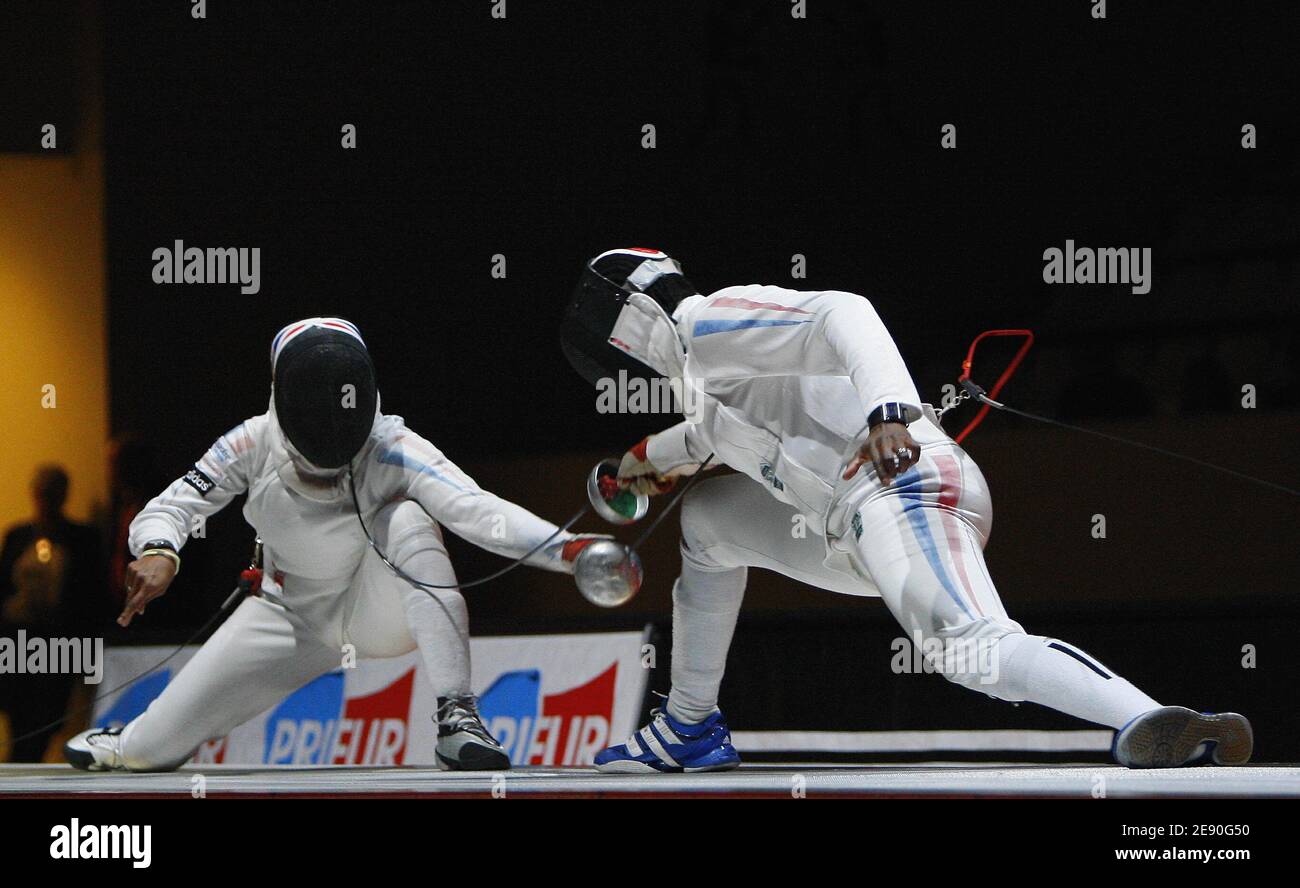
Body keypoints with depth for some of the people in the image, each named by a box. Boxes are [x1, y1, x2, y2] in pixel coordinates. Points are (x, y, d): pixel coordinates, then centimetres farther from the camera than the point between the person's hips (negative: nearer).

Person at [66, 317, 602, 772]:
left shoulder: (391, 450, -32)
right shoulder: (256, 444, -23)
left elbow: (478, 513, -45)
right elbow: (169, 509, -20)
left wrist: (564, 549, -63)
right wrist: (157, 555, -44)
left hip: (380, 606, -2)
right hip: (296, 619, 3)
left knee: (408, 518, -36)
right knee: (152, 750, -2)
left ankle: (456, 719, -35)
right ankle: (133, 744, 39)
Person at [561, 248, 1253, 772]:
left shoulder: (708, 323, -1)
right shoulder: (700, 363, 29)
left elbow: (839, 315, -19)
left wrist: (887, 409, -35)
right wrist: (657, 457, 64)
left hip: (900, 484, -10)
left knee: (973, 650, -34)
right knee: (707, 519, 28)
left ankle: (1146, 724, -51)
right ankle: (689, 729, 36)